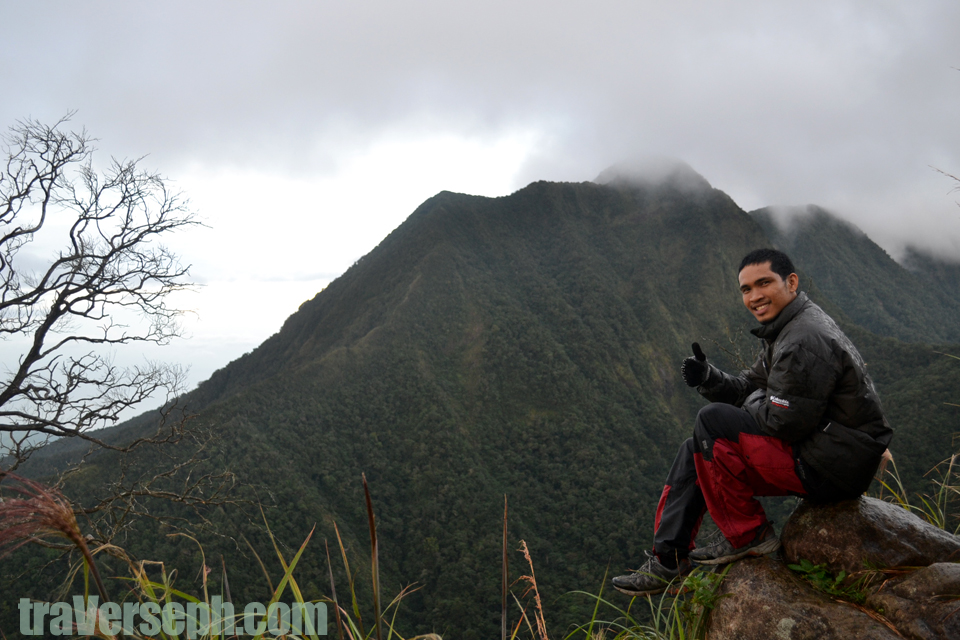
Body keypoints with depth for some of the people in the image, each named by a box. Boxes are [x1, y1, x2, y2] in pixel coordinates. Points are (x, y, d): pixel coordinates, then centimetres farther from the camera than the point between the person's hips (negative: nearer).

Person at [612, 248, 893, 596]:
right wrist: (709, 378, -5)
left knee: (713, 421, -20)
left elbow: (785, 420, -25)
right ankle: (667, 561, 13)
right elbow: (749, 387, 14)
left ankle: (748, 535, -6)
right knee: (694, 452, 9)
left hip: (831, 469, -11)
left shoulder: (806, 341, -22)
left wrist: (755, 404, -4)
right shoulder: (786, 330, 12)